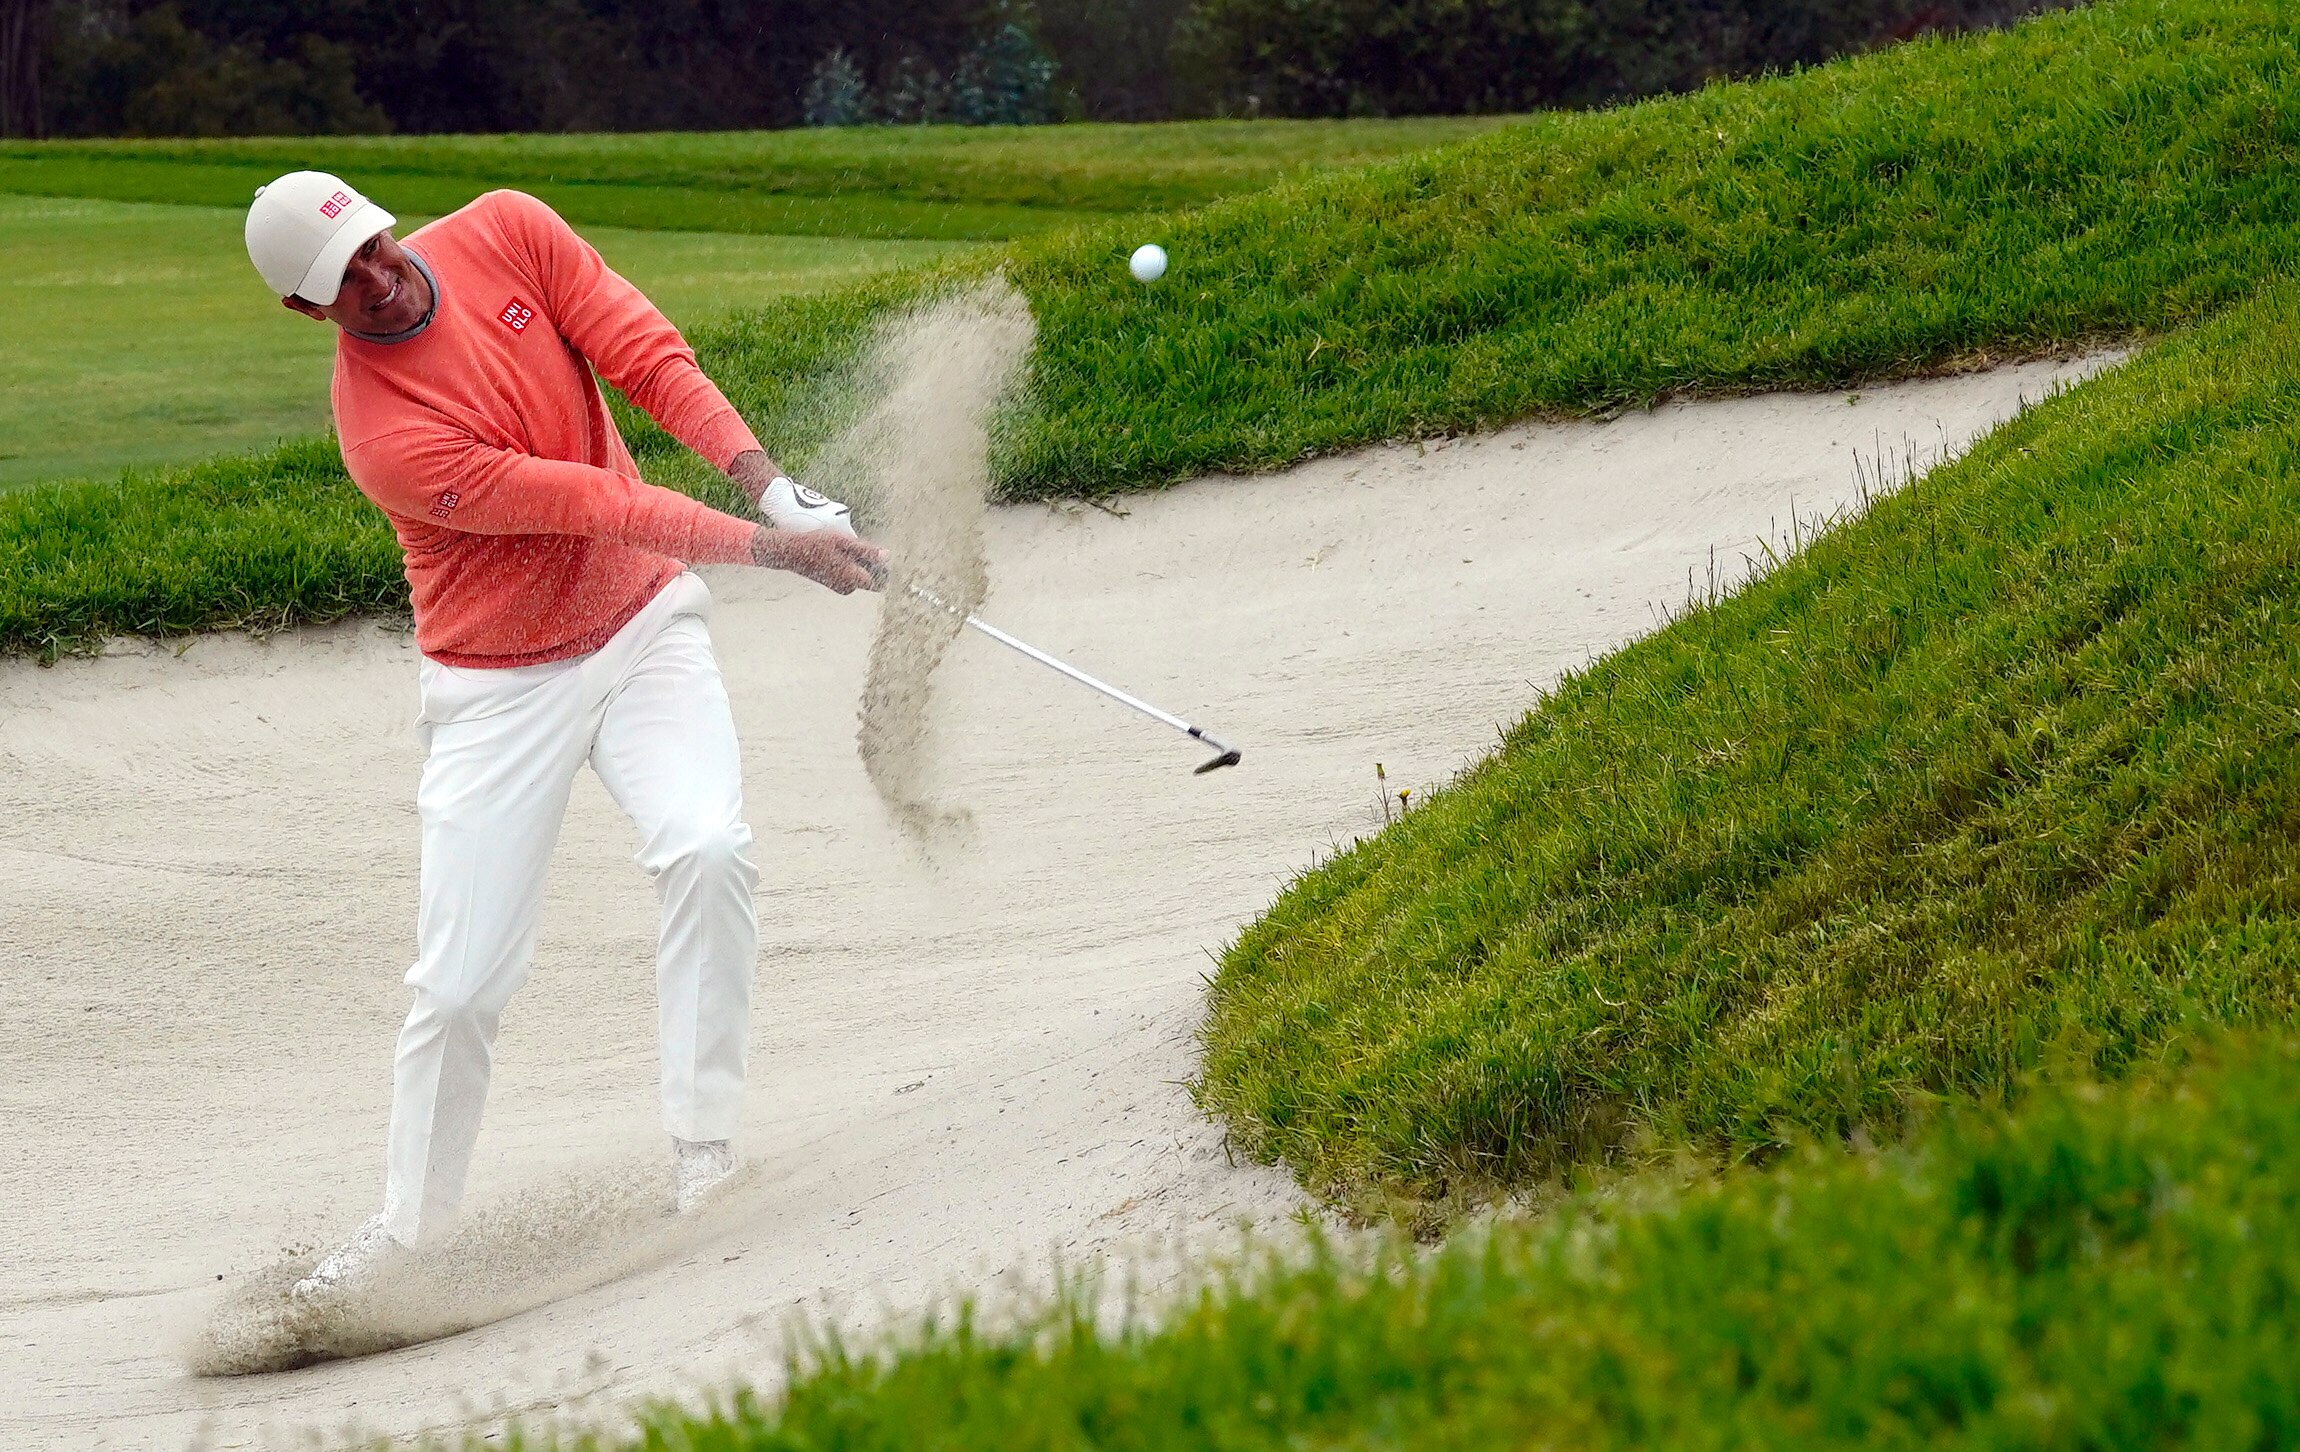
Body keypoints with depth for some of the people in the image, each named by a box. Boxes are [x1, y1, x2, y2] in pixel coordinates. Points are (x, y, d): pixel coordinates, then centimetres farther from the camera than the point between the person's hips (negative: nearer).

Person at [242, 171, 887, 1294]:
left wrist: (770, 484, -24)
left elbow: (647, 356, -12)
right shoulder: (387, 438, -25)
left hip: (643, 622, 3)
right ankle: (412, 1214, 16)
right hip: (498, 686, -3)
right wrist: (772, 549, -26)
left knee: (706, 845, -23)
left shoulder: (505, 233, -10)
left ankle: (700, 1155, -15)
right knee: (462, 982, -5)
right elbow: (596, 507, -26)